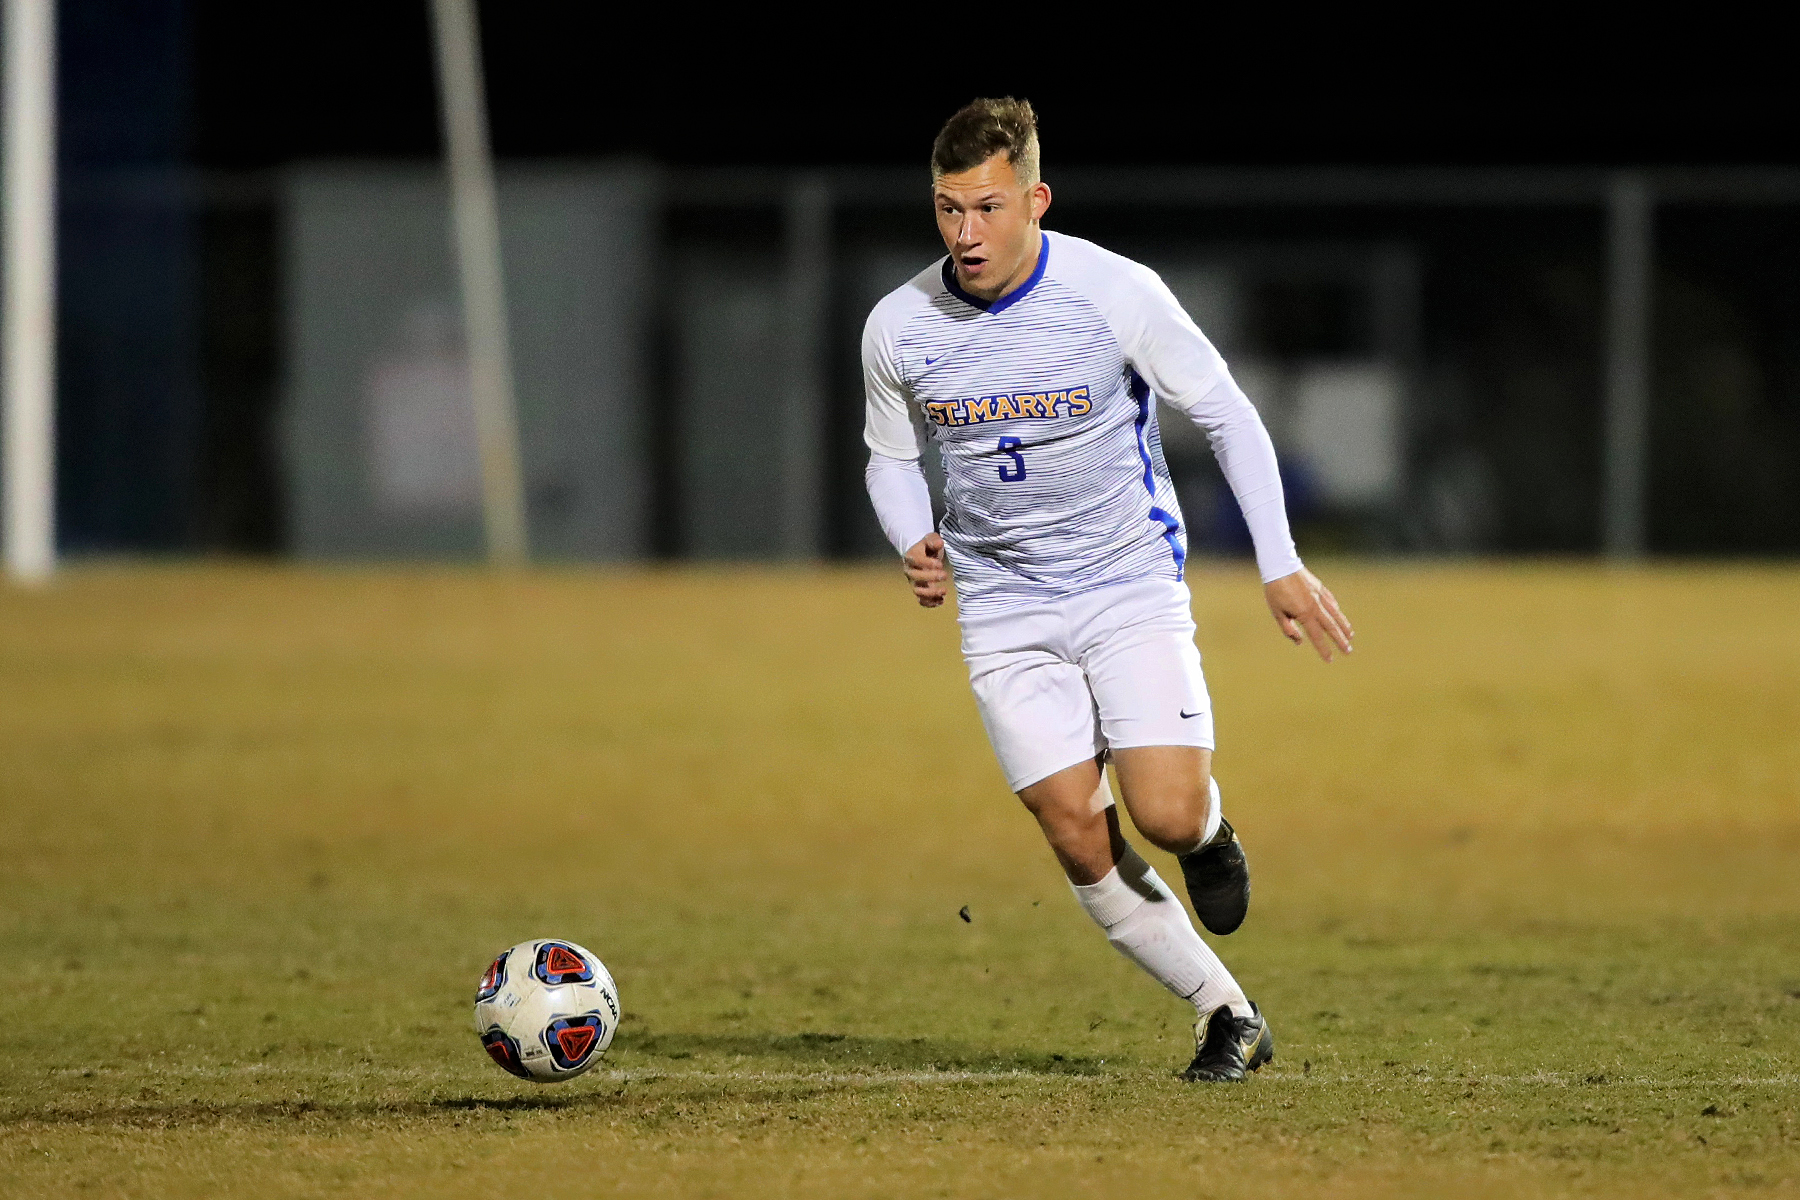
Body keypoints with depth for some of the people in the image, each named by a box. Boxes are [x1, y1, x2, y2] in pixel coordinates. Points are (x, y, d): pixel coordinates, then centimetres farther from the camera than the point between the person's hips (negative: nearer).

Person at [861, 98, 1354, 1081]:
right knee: (1080, 842, -4)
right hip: (1005, 611, 2)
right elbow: (891, 456, 12)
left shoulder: (1116, 294, -14)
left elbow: (1226, 416, -3)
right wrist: (915, 544, -9)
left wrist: (1280, 564, -4)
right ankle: (1227, 1017, 11)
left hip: (1131, 586, -2)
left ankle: (1208, 833, 20)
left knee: (1166, 815, -18)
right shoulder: (898, 327, -7)